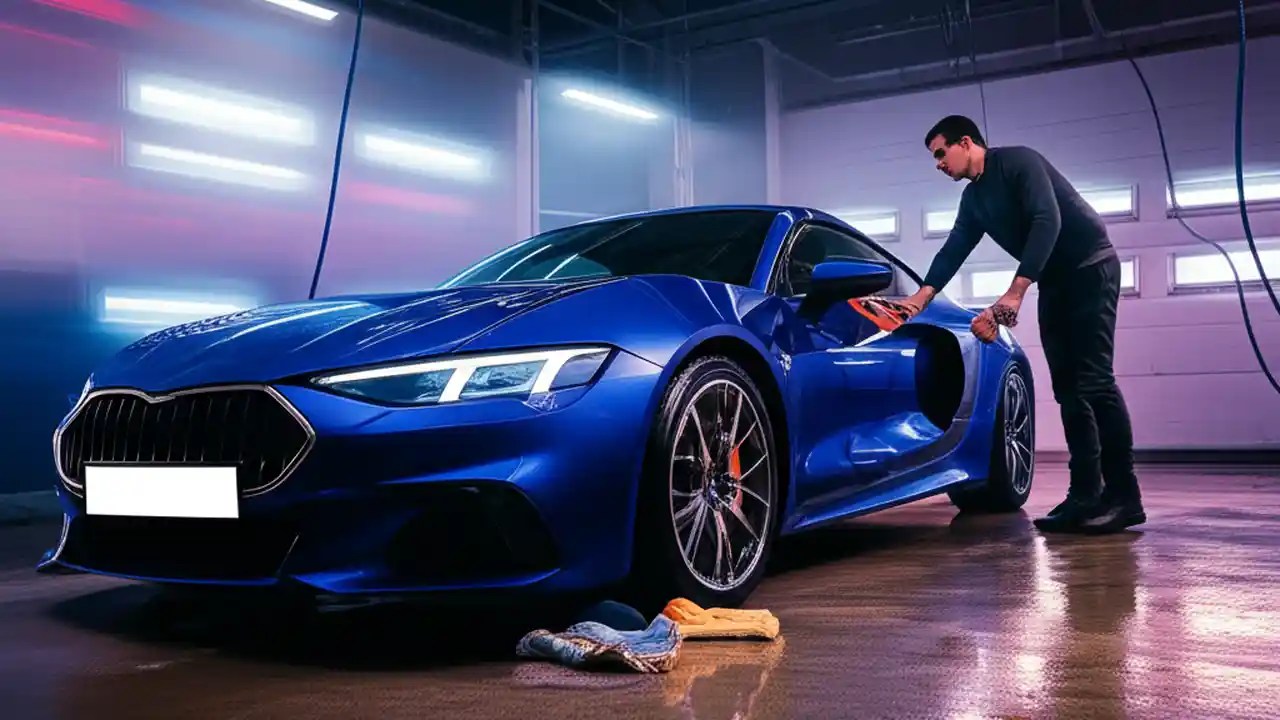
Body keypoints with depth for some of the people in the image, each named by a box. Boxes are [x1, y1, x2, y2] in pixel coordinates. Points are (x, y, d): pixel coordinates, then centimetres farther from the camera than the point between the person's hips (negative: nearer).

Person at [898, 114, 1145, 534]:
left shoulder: (1018, 162, -14)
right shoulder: (973, 199, 11)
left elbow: (1048, 222, -25)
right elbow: (953, 250, 6)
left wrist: (1014, 294, -31)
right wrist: (920, 298, -10)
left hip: (1090, 268, -9)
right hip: (1053, 283, 9)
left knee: (1094, 381, -15)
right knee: (1068, 389, 2)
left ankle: (1124, 495, -14)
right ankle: (1086, 494, 1)